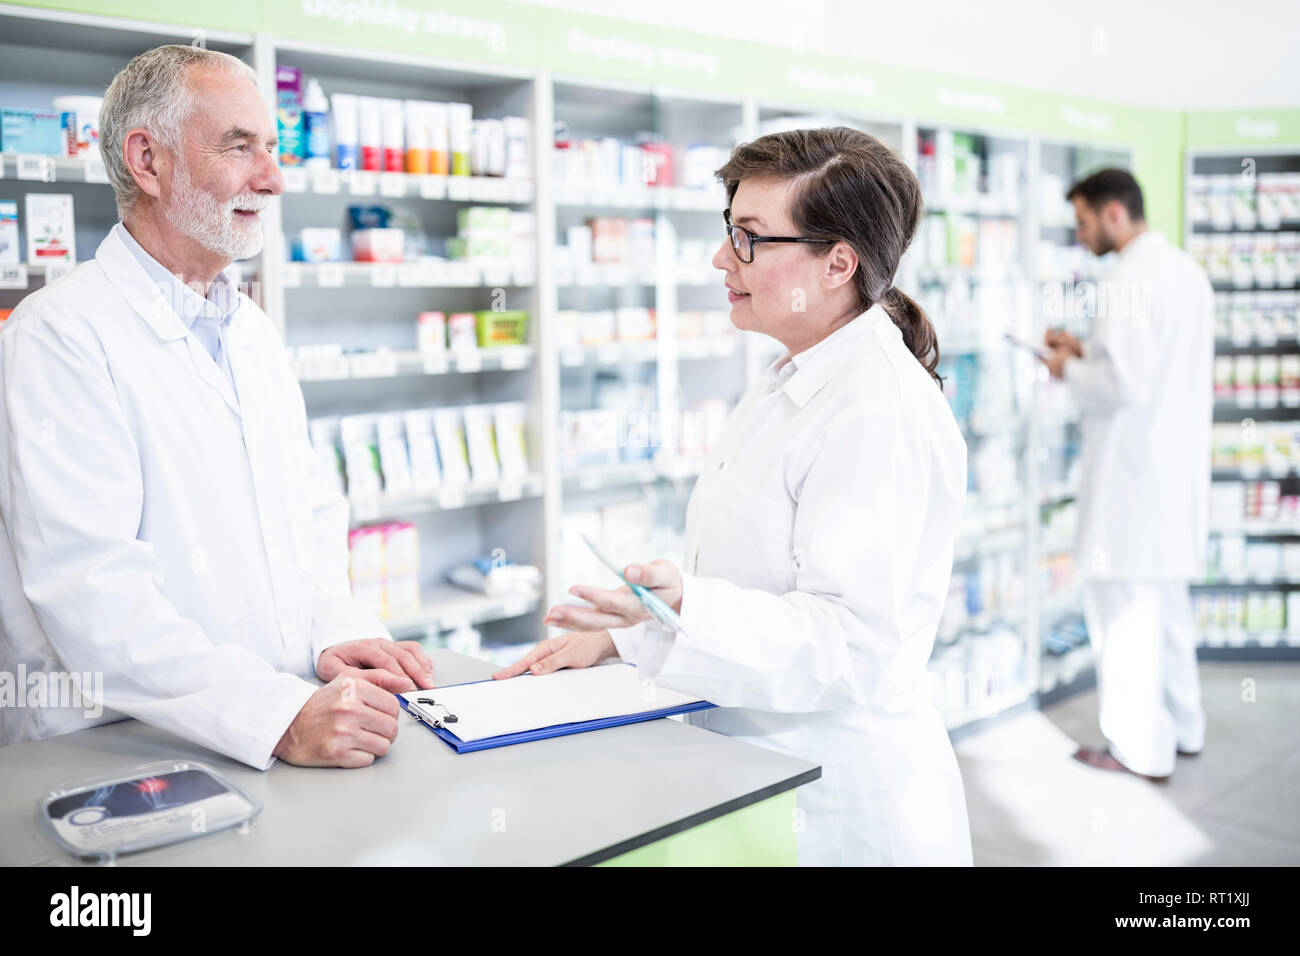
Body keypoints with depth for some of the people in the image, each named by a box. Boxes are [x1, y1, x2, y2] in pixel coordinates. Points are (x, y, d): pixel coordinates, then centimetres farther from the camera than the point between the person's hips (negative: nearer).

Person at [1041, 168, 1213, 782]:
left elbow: (1123, 384, -24)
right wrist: (1087, 351, 13)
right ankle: (1183, 726, 33)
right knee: (1166, 599, 20)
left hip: (1134, 472, -10)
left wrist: (1070, 369, -7)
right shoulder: (1186, 270, 13)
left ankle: (1141, 750, 9)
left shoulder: (1129, 282, -18)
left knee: (1124, 604, 0)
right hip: (1177, 463, 10)